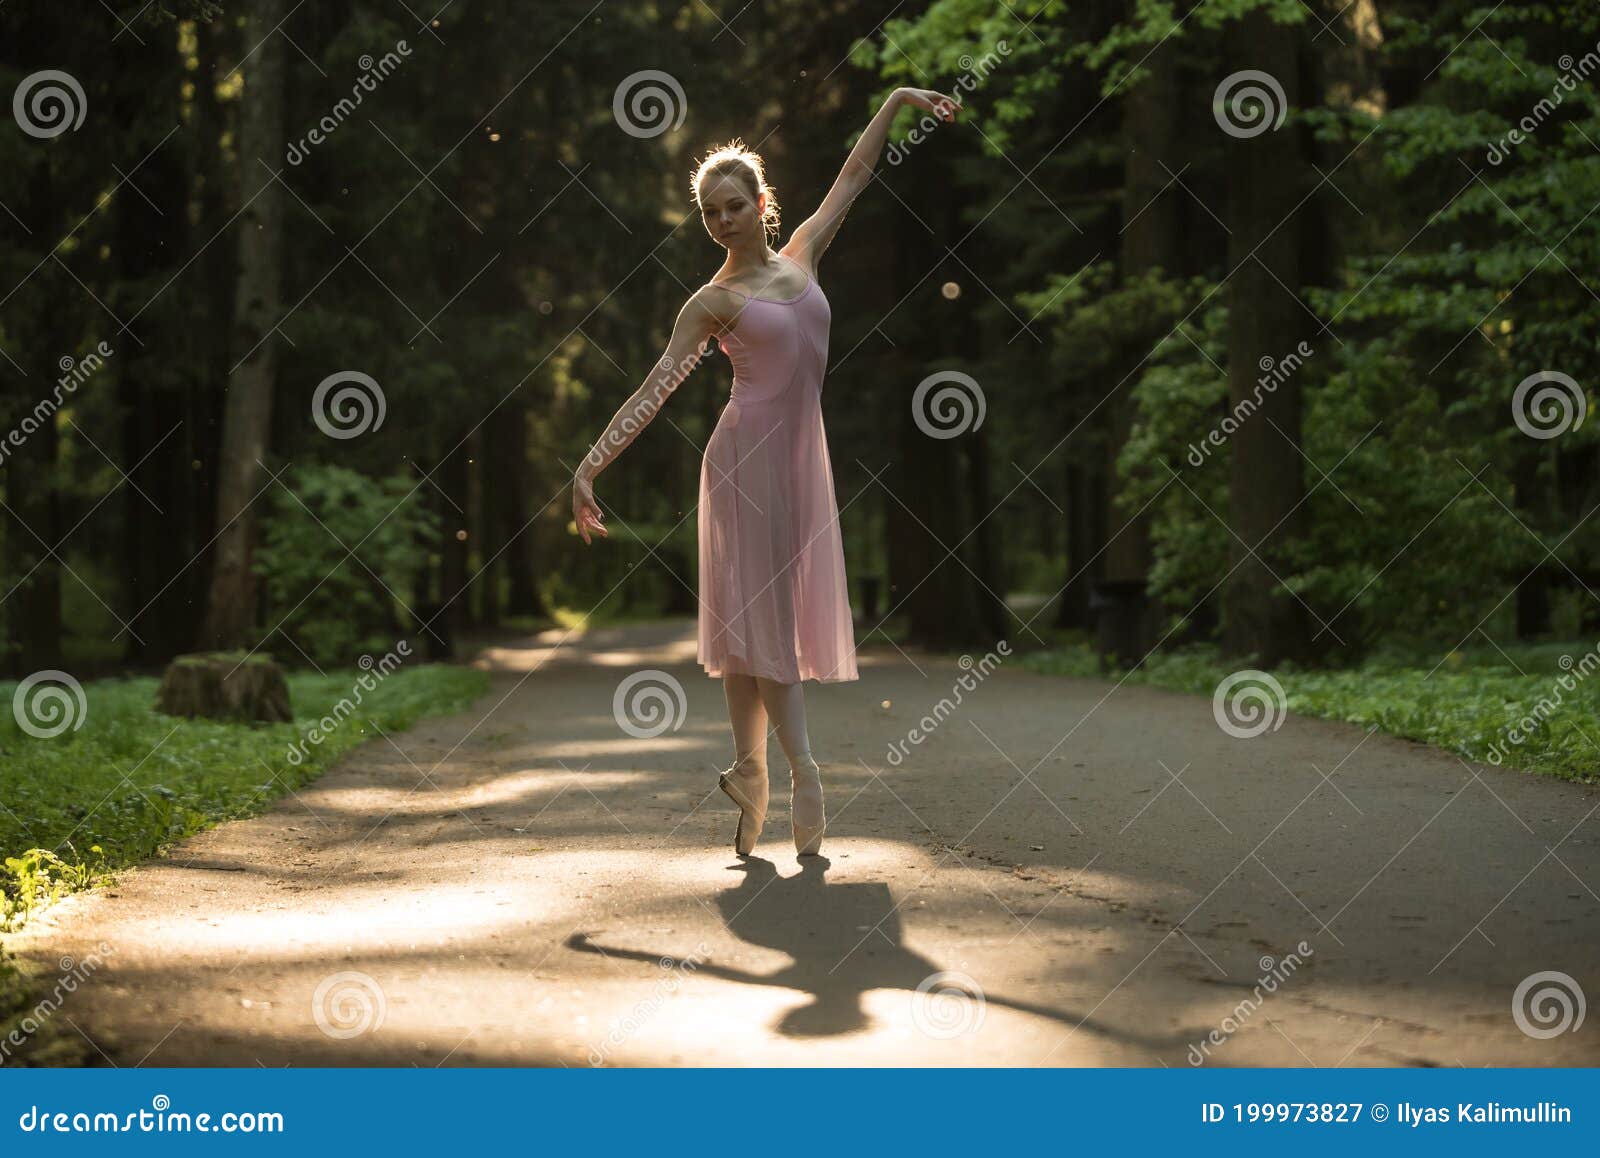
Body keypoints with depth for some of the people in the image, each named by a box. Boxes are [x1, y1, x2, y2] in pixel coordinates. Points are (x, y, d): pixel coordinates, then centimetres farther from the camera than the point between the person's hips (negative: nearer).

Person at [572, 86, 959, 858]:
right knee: (757, 612, -4)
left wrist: (897, 100, 19)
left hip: (801, 453, 6)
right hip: (748, 454, -6)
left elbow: (853, 176, 19)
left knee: (782, 614, 6)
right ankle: (800, 770, -4)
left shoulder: (800, 257, 10)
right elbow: (655, 388, -8)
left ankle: (751, 772, 11)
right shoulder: (713, 300, -4)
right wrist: (590, 466, -16)